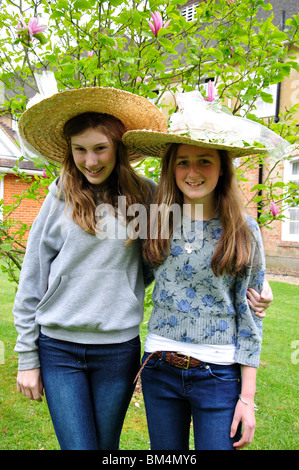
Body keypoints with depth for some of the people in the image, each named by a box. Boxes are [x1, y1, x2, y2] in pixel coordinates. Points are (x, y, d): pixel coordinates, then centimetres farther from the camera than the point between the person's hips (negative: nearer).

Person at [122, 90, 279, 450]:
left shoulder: (243, 230, -6)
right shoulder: (157, 220, -1)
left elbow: (249, 315, -3)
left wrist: (247, 397, -4)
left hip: (219, 376, -2)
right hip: (160, 369, 3)